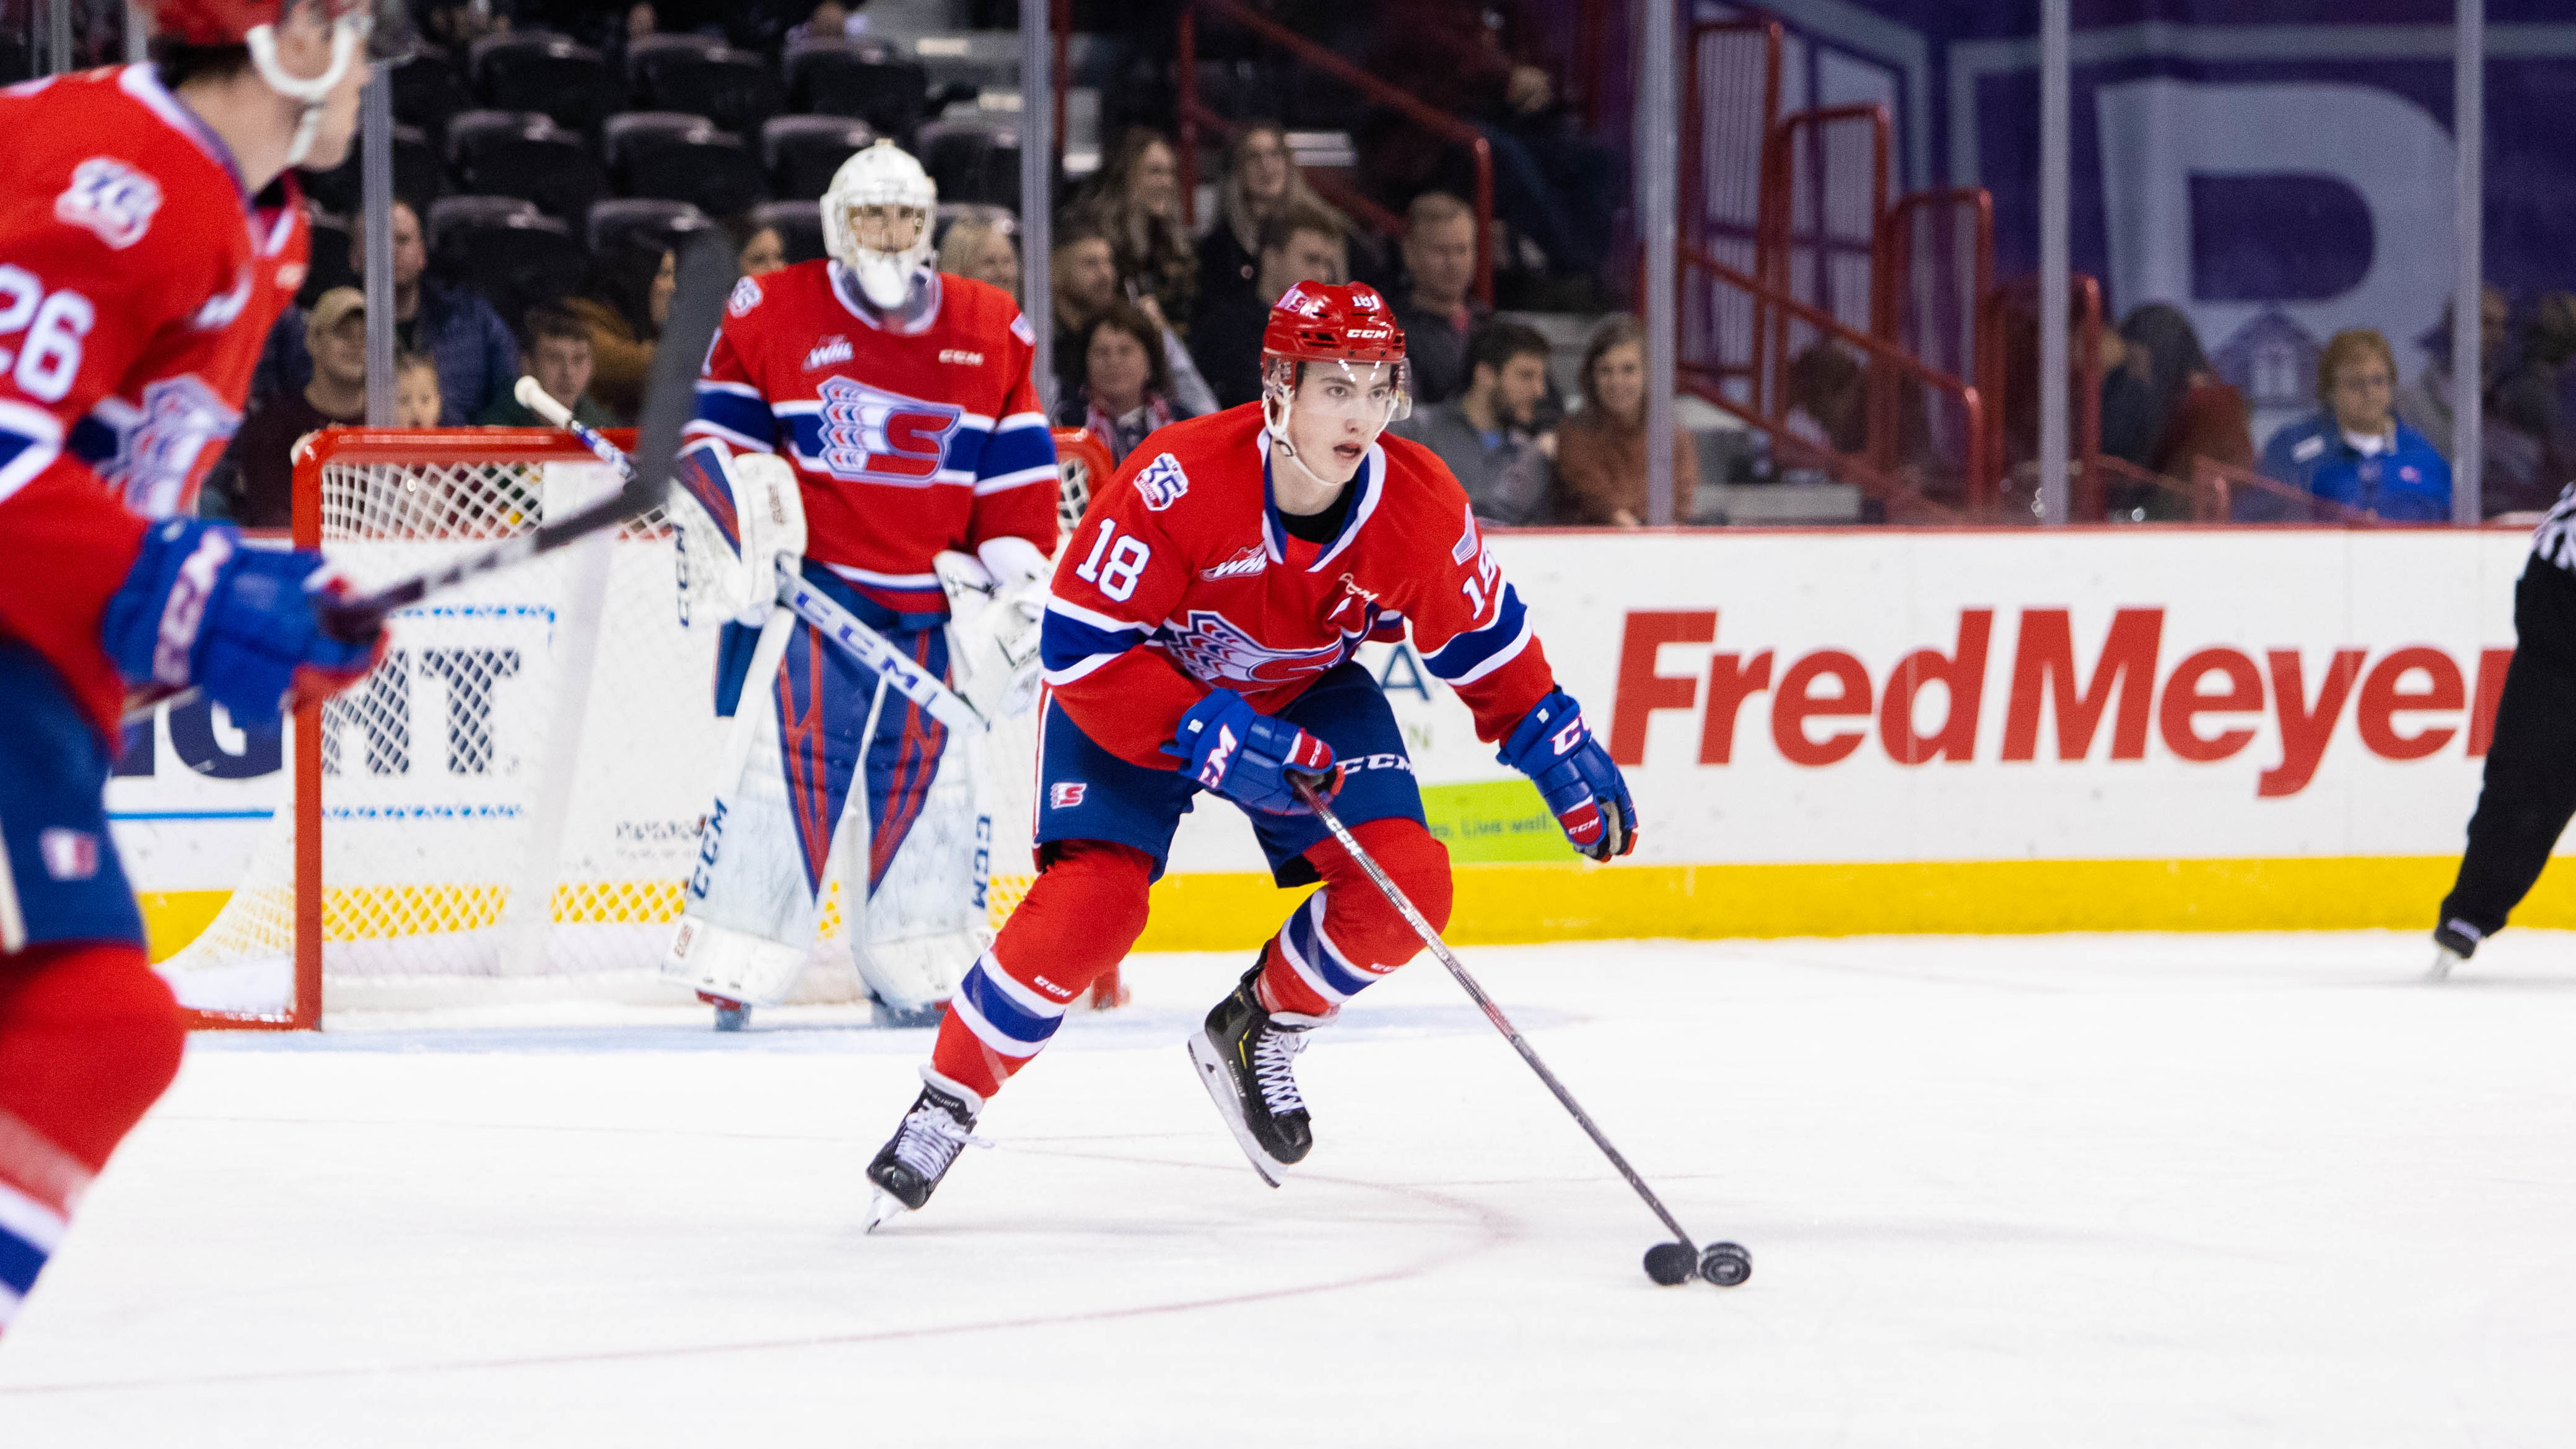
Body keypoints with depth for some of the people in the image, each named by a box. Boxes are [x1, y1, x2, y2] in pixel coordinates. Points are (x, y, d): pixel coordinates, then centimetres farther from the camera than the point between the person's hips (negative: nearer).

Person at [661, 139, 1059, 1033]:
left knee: (928, 772, 5)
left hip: (935, 605, 3)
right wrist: (730, 524, -7)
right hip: (807, 589, -3)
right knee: (784, 753, -11)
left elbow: (1021, 478, 10)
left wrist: (1017, 586, 3)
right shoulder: (770, 315, 2)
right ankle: (732, 962, -7)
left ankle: (920, 964, 15)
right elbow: (714, 434, 7)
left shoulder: (992, 333, 9)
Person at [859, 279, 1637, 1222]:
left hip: (1305, 694, 4)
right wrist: (1214, 740, -36)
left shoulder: (1420, 507, -22)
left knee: (1407, 888, -14)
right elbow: (1082, 648, -31)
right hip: (1136, 690, -4)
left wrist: (1560, 753, -7)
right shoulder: (1177, 482, -36)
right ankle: (946, 1102, -4)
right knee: (1091, 904, -23)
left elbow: (1482, 639, -2)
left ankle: (1256, 1033, 12)